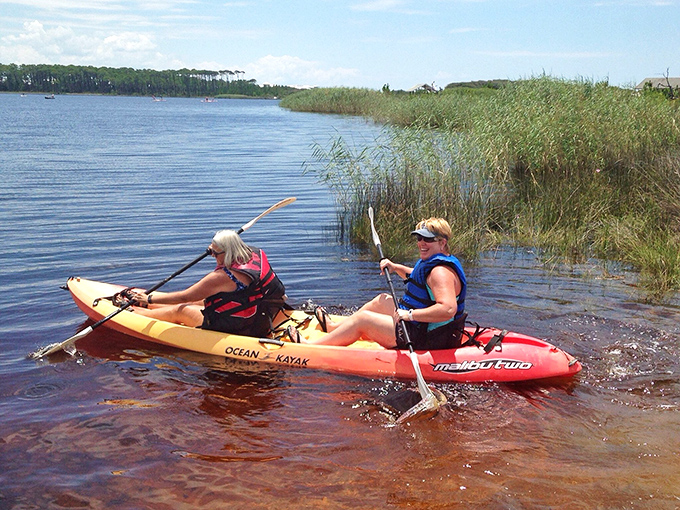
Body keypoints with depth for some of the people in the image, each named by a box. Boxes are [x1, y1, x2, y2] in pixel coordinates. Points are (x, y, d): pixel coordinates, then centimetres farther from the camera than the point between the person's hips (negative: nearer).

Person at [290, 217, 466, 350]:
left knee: (363, 319, -4)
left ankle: (311, 346, 10)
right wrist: (395, 268, 20)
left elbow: (448, 309, -38)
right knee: (383, 300, 23)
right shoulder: (431, 263, 11)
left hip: (426, 340, -11)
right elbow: (416, 277, 34)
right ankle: (334, 327, 41)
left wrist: (409, 314, -36)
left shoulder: (440, 272, -24)